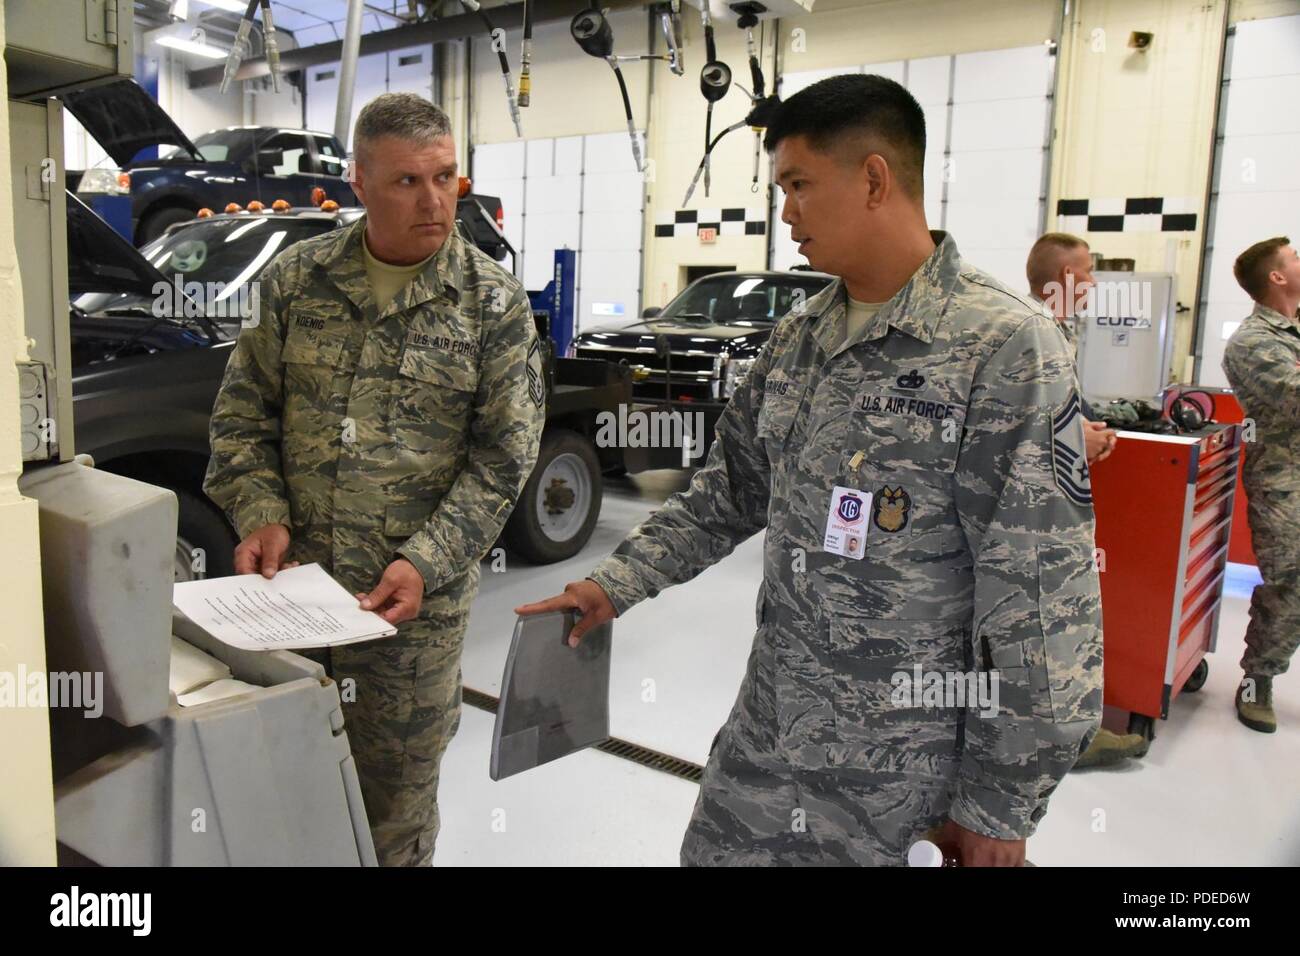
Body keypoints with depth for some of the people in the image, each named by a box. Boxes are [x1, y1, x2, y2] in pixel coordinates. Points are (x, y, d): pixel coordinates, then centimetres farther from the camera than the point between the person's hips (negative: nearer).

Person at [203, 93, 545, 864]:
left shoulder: (494, 303, -5)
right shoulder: (297, 279, 3)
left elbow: (502, 460, -6)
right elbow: (244, 411, 8)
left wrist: (425, 565, -15)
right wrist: (261, 515, -7)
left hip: (416, 600, -2)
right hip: (292, 581, 3)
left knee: (396, 800, 11)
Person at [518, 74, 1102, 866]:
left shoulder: (1006, 349, -18)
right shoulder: (799, 339, 4)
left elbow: (1043, 603, -18)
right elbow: (729, 493, 14)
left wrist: (1000, 806, -14)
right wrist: (617, 585, 7)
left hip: (905, 768, -6)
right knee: (718, 849, 17)